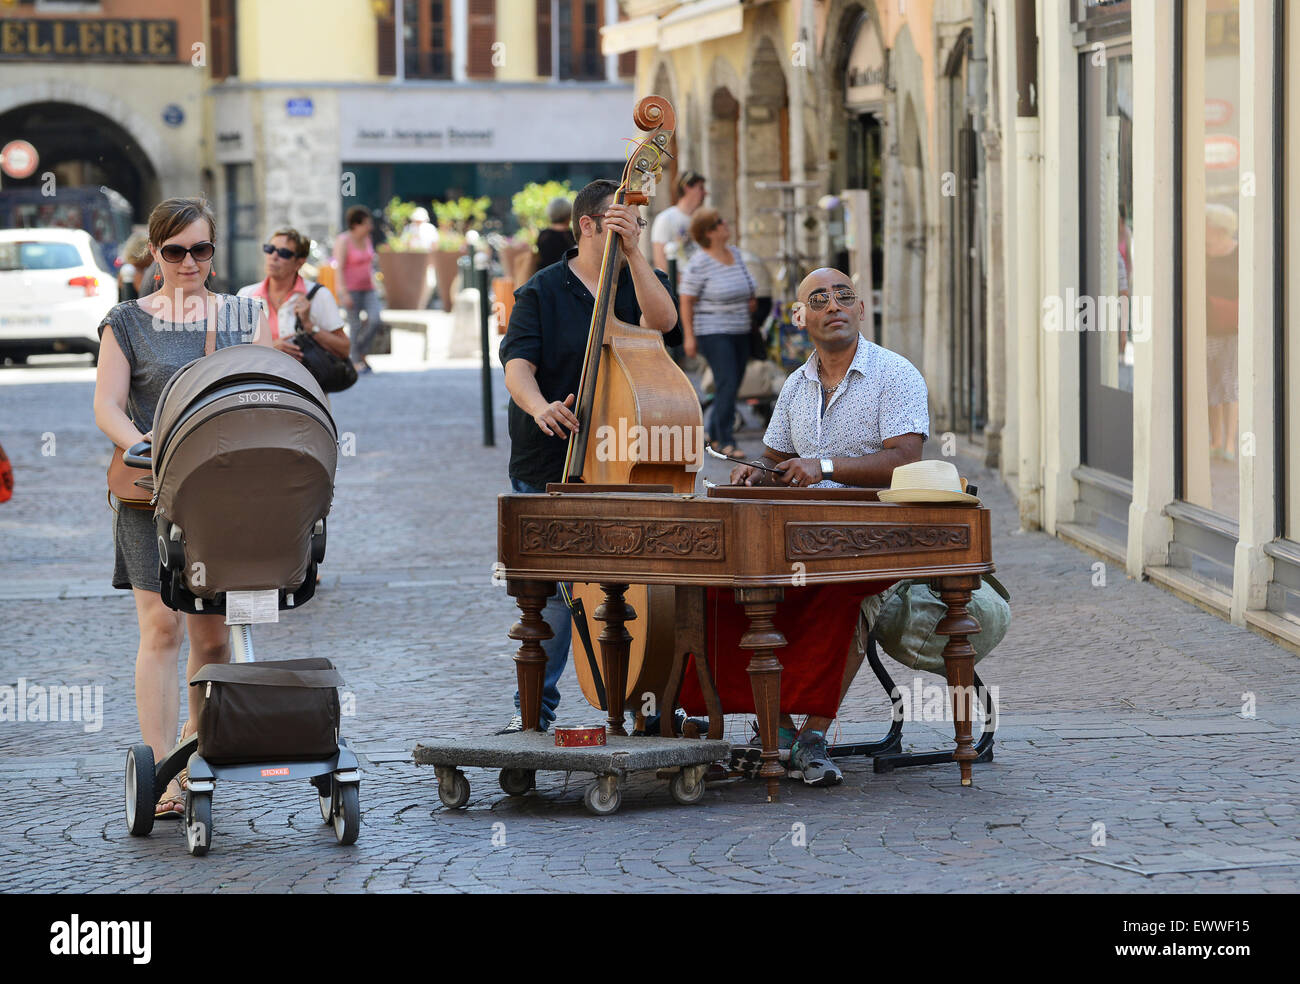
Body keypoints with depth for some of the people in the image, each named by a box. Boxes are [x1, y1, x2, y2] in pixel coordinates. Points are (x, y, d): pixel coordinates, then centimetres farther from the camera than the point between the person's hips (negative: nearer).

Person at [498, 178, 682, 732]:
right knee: (551, 592, 0)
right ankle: (534, 710, 11)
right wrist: (539, 406, -29)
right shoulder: (542, 292, 4)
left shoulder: (643, 282, 10)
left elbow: (661, 321, -13)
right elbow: (517, 365, -8)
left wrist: (632, 250, -19)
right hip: (550, 468, -1)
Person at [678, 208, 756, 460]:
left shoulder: (735, 254, 8)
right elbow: (686, 299, -13)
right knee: (727, 384, -15)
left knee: (732, 386, 10)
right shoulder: (699, 264, -15)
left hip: (739, 332, 8)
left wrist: (750, 300, 6)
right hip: (713, 332, -8)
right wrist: (689, 336, -15)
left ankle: (714, 436, 22)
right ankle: (726, 442, -12)